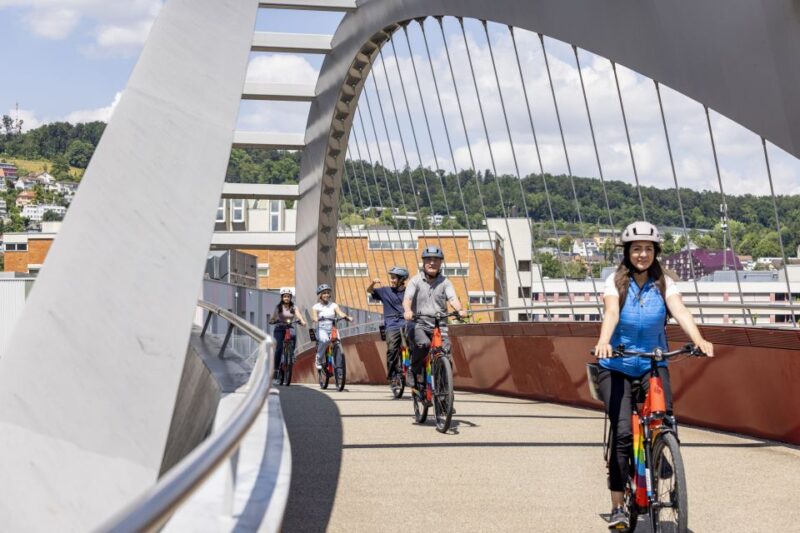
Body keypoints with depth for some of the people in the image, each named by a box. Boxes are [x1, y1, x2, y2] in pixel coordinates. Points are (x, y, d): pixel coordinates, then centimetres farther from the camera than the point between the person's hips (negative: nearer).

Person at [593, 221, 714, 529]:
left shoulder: (664, 283, -1)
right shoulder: (616, 281, -5)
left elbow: (680, 312, -17)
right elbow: (611, 313, -22)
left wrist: (699, 340, -36)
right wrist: (603, 342, -43)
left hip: (653, 363, 2)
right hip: (616, 366, -2)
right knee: (623, 432, -13)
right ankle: (618, 507, -5)